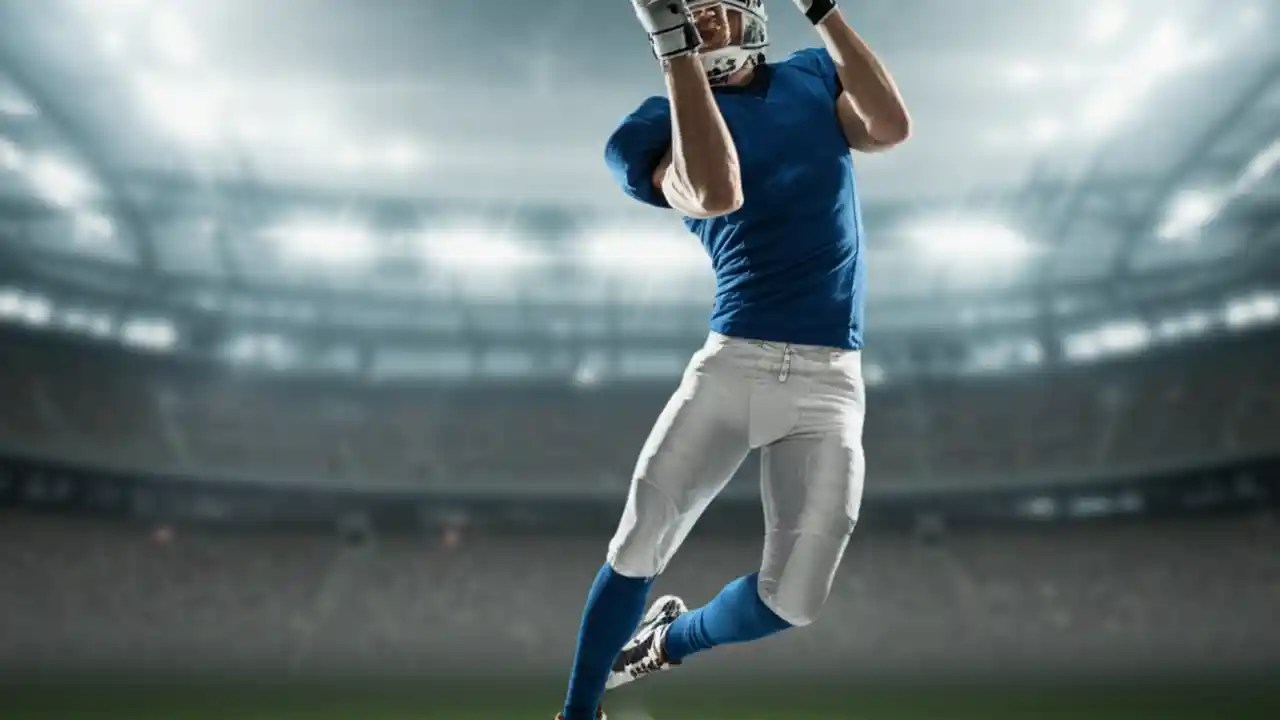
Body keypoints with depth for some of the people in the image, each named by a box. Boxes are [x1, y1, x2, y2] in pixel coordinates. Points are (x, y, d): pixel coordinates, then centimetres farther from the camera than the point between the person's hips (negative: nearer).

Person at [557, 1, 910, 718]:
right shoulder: (665, 117, 3)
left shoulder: (817, 75, 13)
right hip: (733, 360, -1)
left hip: (830, 377, 2)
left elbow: (890, 128, -7)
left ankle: (670, 640, 28)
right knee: (638, 549, -6)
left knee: (793, 600, -3)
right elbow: (716, 195, -19)